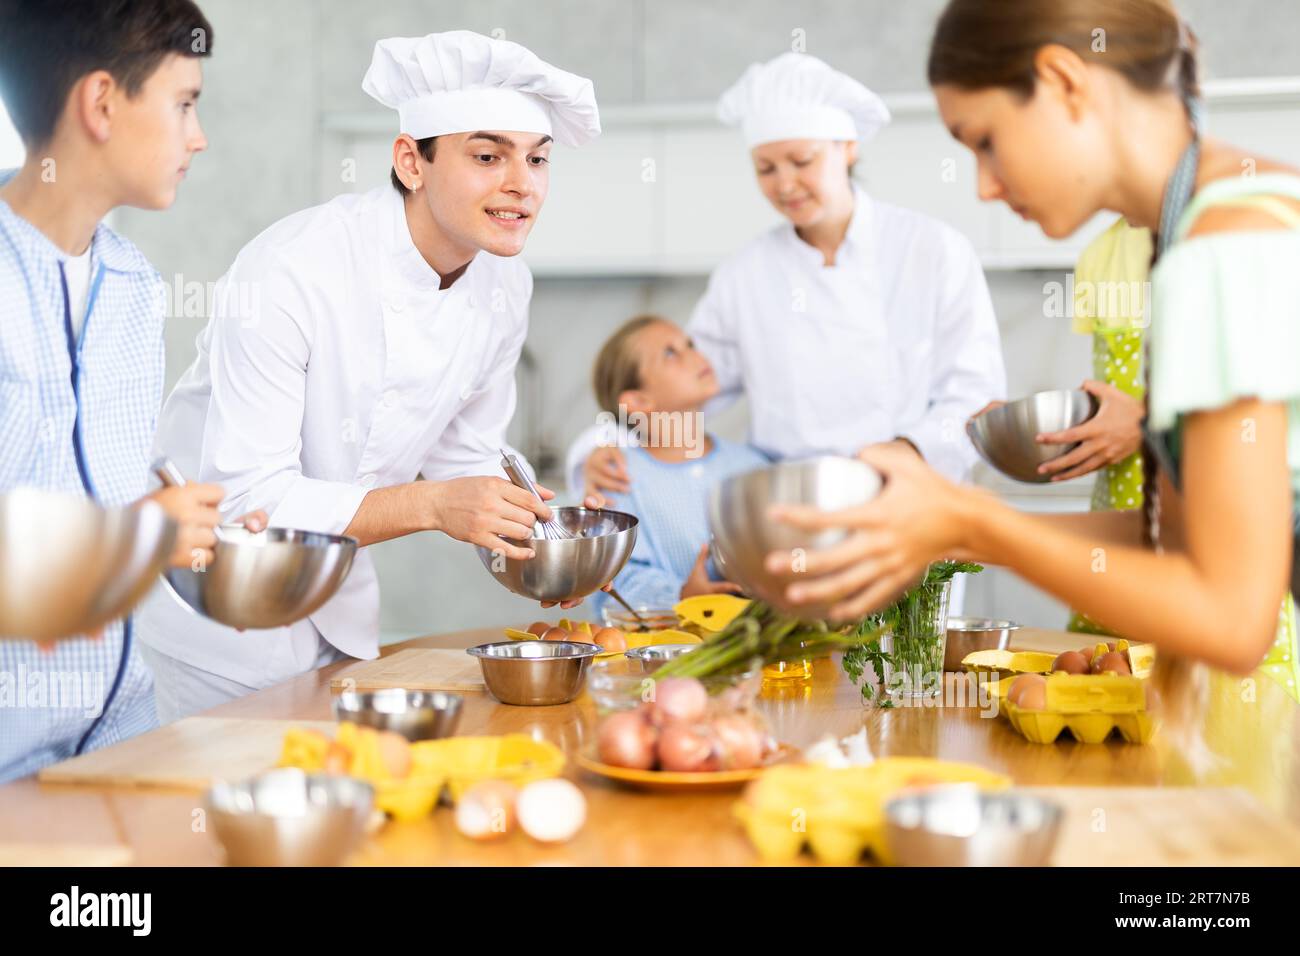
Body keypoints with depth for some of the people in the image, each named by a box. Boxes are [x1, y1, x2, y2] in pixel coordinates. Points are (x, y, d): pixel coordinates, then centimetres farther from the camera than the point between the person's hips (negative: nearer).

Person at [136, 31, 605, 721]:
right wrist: (430, 506, -38)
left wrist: (521, 536, -13)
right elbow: (247, 498, -29)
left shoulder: (504, 288, -6)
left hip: (342, 605, 7)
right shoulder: (290, 271, -28)